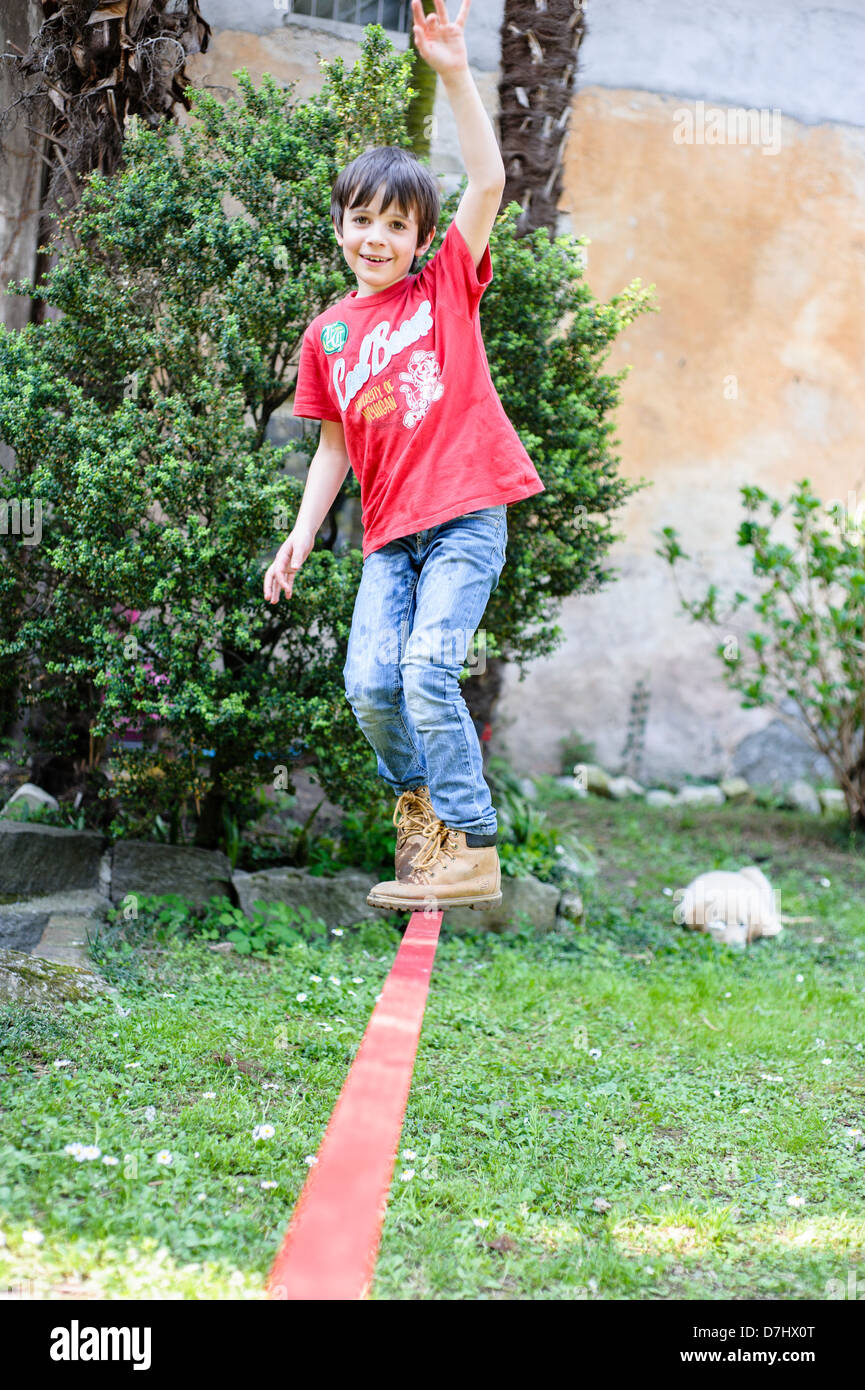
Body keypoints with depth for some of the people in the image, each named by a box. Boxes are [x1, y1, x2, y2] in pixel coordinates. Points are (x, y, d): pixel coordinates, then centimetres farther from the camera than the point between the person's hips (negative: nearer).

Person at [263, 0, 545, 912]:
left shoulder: (448, 286, 2)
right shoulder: (328, 334, 11)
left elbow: (488, 182, -10)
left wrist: (454, 75, -18)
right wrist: (302, 534, 8)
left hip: (466, 515, -4)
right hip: (389, 530, 4)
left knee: (427, 670, -18)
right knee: (369, 683, -8)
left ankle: (473, 852, -9)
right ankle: (419, 802, 22)